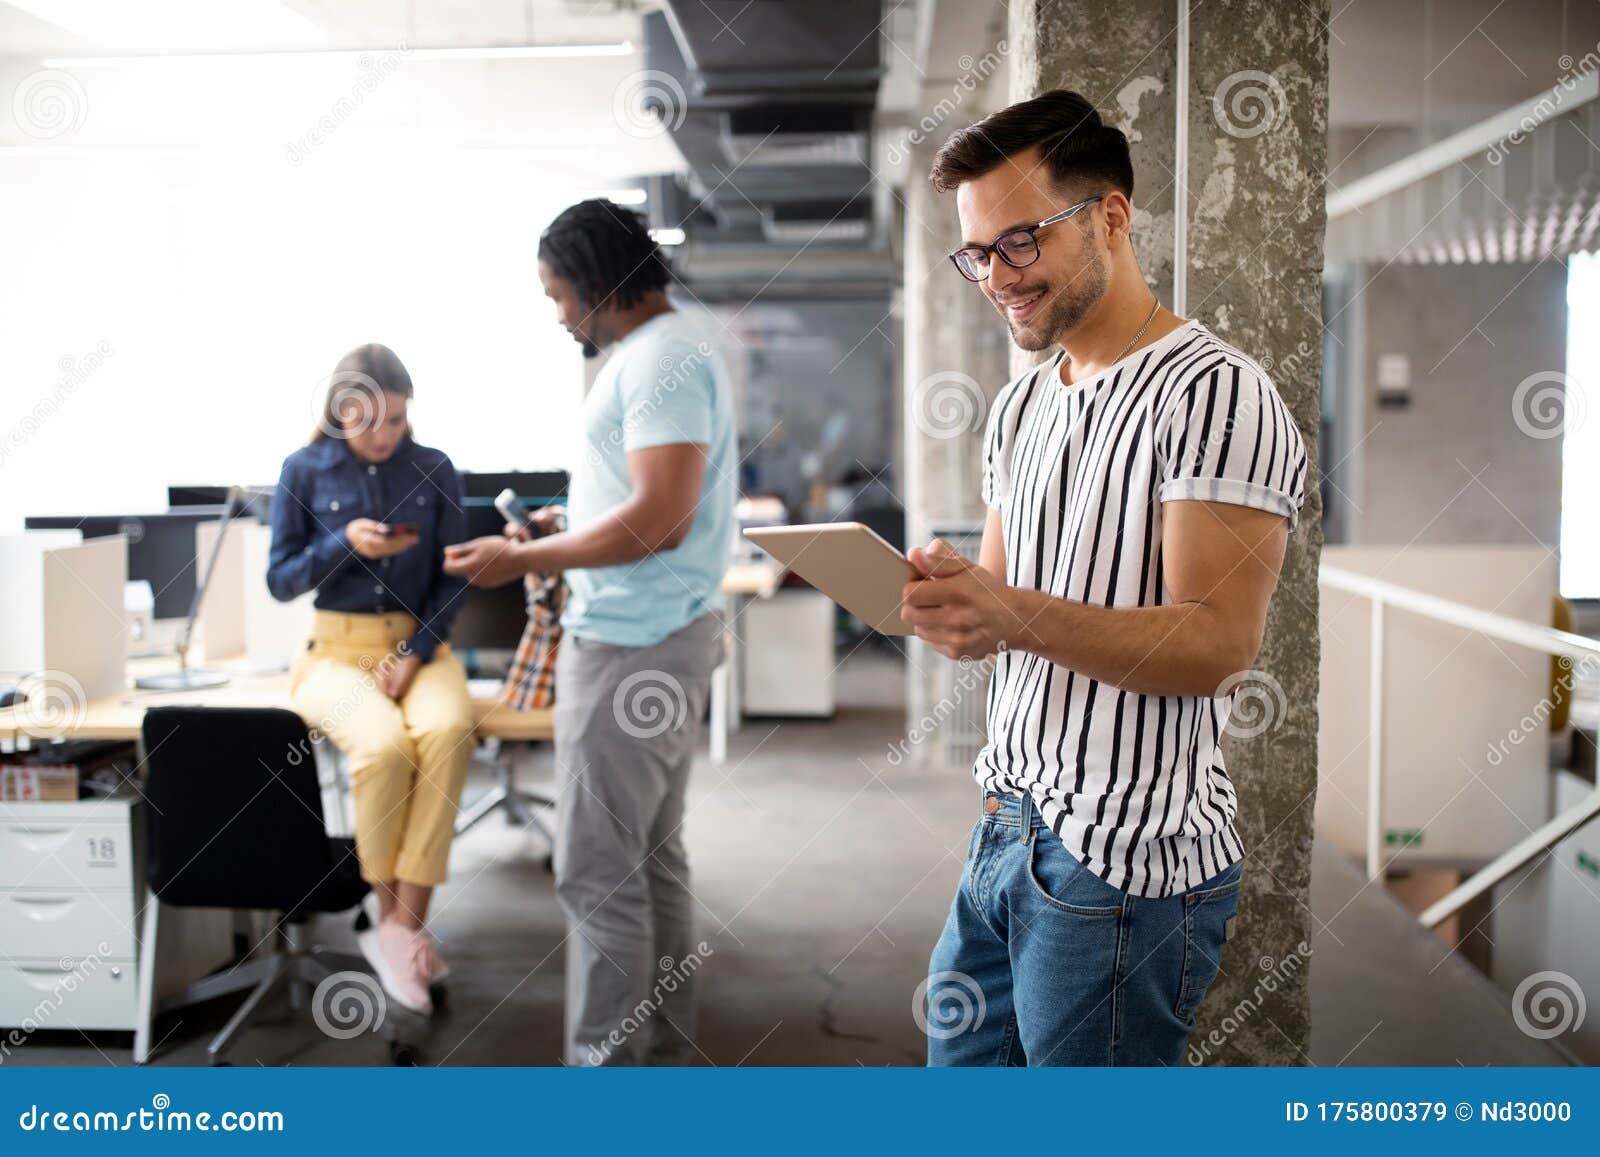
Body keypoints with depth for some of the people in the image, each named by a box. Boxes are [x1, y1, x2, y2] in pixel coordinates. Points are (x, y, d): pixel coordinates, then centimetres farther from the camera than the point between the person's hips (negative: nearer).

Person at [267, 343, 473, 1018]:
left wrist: (415, 655, -10)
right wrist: (344, 544, -14)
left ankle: (402, 926, -24)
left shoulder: (434, 469, 5)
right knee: (383, 746, -33)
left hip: (419, 643, 1)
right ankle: (398, 924, -11)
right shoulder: (304, 470, 3)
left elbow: (453, 576, 5)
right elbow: (280, 582, 5)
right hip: (336, 649, -1)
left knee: (447, 731, -34)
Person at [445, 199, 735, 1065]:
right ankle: (665, 1047, 26)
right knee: (653, 860, 16)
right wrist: (560, 538, 19)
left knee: (597, 874, -4)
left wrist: (522, 560, -16)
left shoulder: (661, 362, -16)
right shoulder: (662, 352, 16)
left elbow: (659, 517, -24)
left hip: (630, 649, -11)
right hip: (658, 636, 11)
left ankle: (606, 1061, 5)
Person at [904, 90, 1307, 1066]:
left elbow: (1219, 643, -20)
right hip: (1004, 829, 8)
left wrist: (1016, 615, -31)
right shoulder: (1021, 408, 15)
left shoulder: (1217, 392, -12)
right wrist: (938, 596, -4)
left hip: (1127, 862, -8)